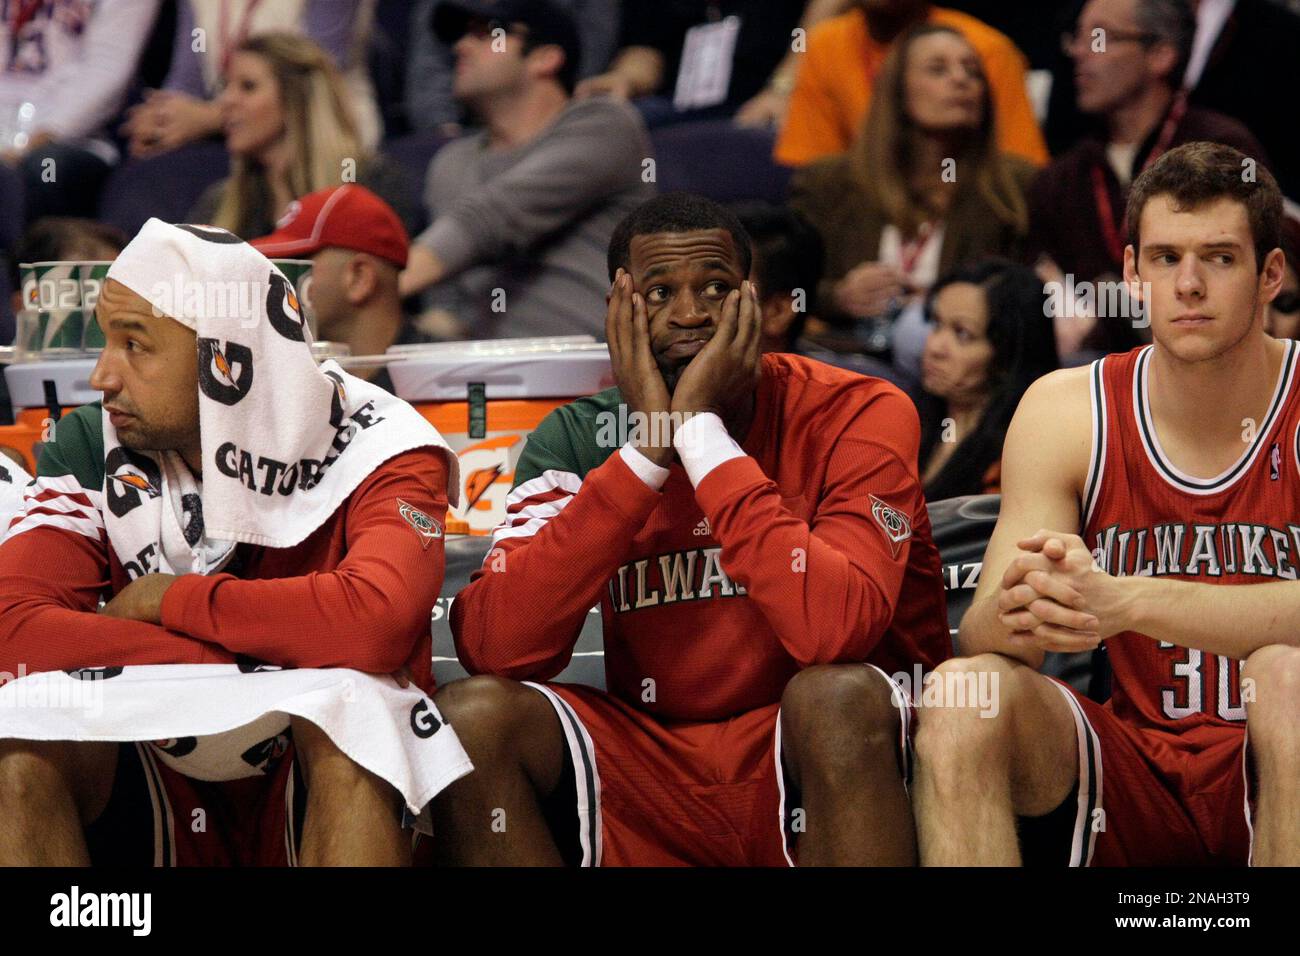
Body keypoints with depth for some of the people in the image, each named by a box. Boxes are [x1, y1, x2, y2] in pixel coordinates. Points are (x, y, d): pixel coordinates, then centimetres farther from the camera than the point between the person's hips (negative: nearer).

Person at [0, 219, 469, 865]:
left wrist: (169, 600, -17)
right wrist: (253, 676, -24)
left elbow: (378, 620, -31)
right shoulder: (98, 448, 0)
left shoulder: (374, 448, -9)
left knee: (347, 705, -35)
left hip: (329, 791, -3)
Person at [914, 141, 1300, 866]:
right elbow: (976, 639, -5)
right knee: (963, 693, -24)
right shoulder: (1064, 412, 2)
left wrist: (1123, 602, -38)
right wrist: (1013, 614, -31)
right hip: (1137, 770, 3)